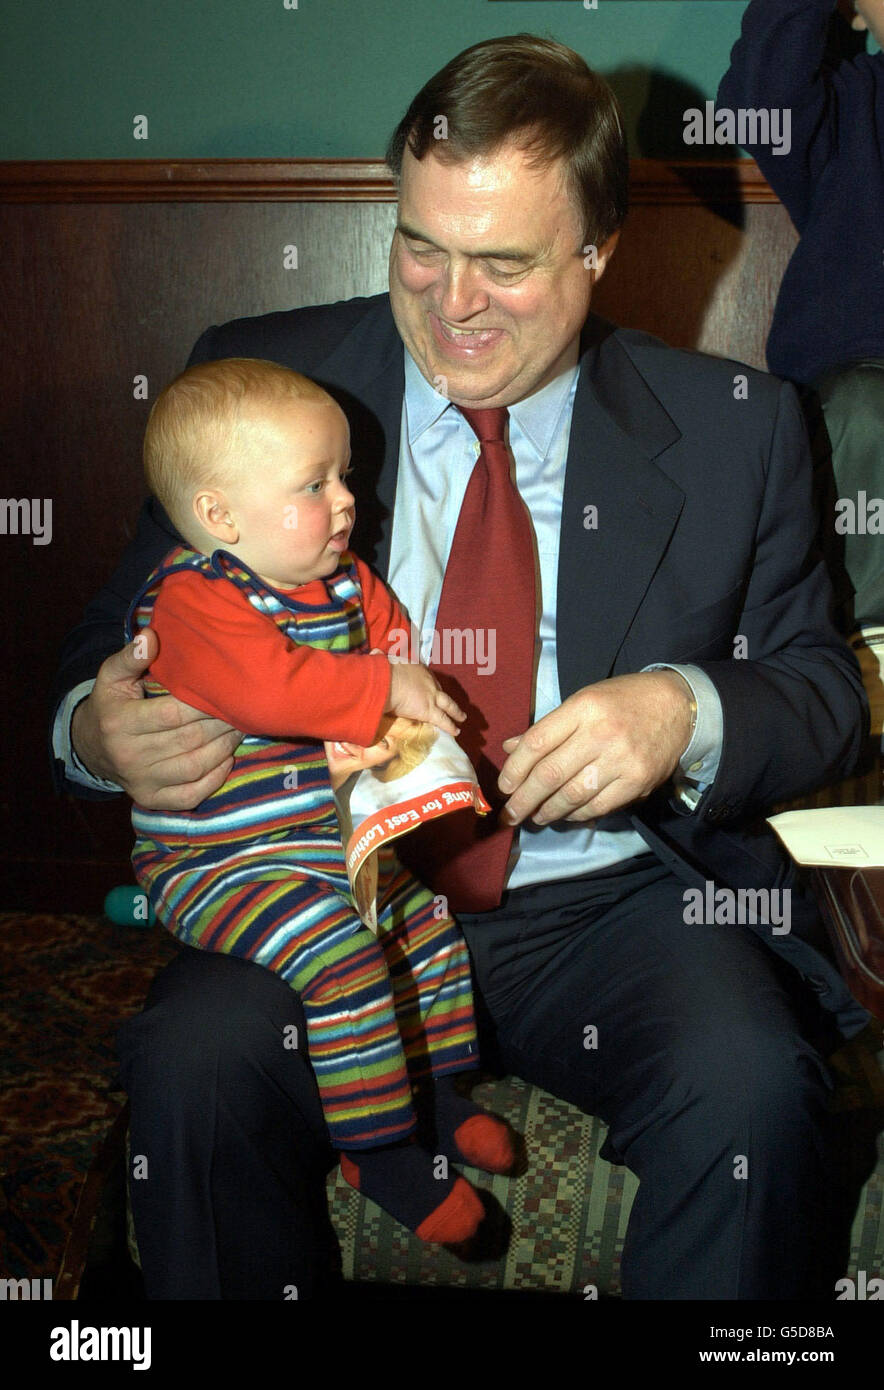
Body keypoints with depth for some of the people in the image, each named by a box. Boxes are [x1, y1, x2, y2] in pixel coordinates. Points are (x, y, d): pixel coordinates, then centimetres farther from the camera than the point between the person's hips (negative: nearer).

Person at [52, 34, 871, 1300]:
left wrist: (686, 711, -16)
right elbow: (125, 638, 9)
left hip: (613, 902, 0)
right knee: (194, 1069, -28)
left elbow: (823, 688, 8)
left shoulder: (734, 427, 5)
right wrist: (100, 727, -16)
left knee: (751, 1091, -29)